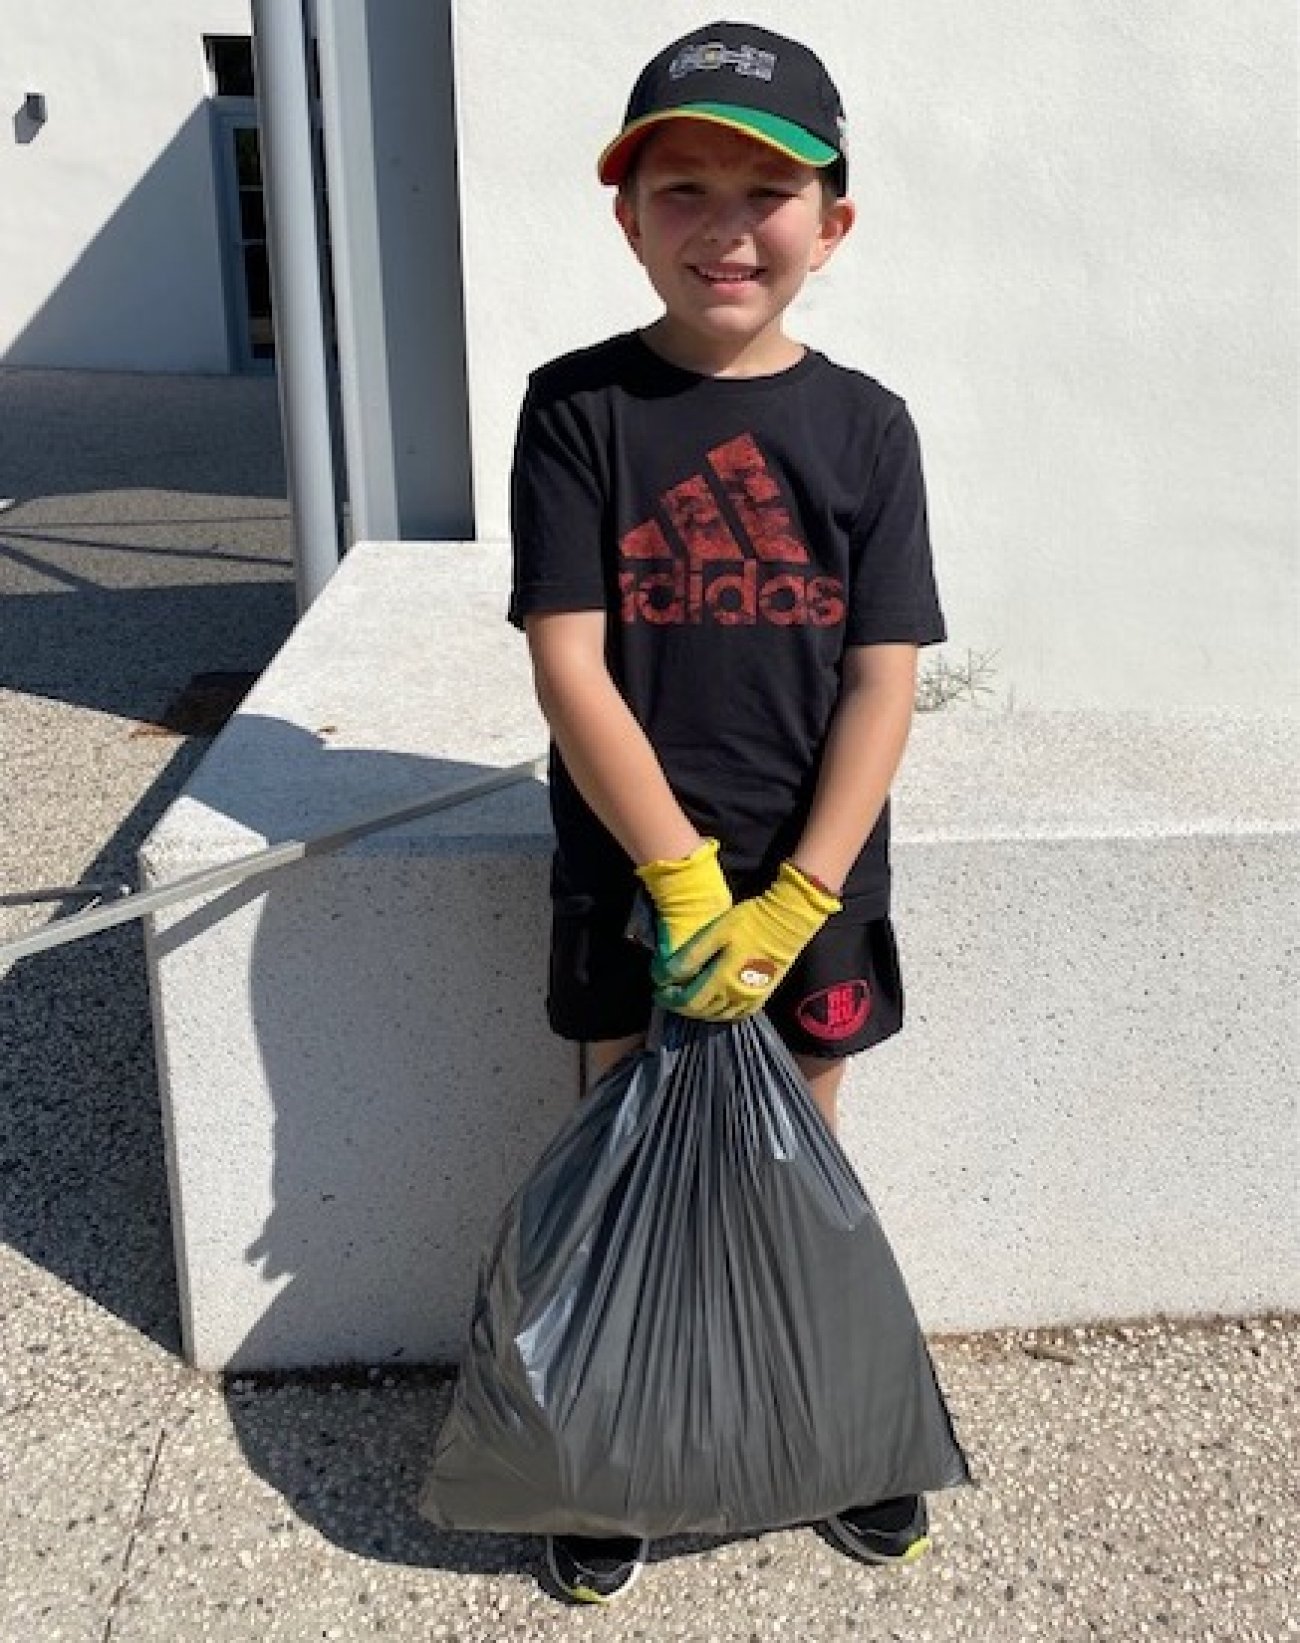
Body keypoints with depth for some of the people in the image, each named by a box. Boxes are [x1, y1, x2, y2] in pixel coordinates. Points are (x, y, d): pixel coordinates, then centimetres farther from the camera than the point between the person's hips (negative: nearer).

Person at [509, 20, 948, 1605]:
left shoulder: (864, 426, -3)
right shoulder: (578, 408, -7)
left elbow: (884, 679, -6)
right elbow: (569, 664, -12)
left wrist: (793, 898, -13)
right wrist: (685, 878, -16)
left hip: (815, 876, 2)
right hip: (628, 869, -1)